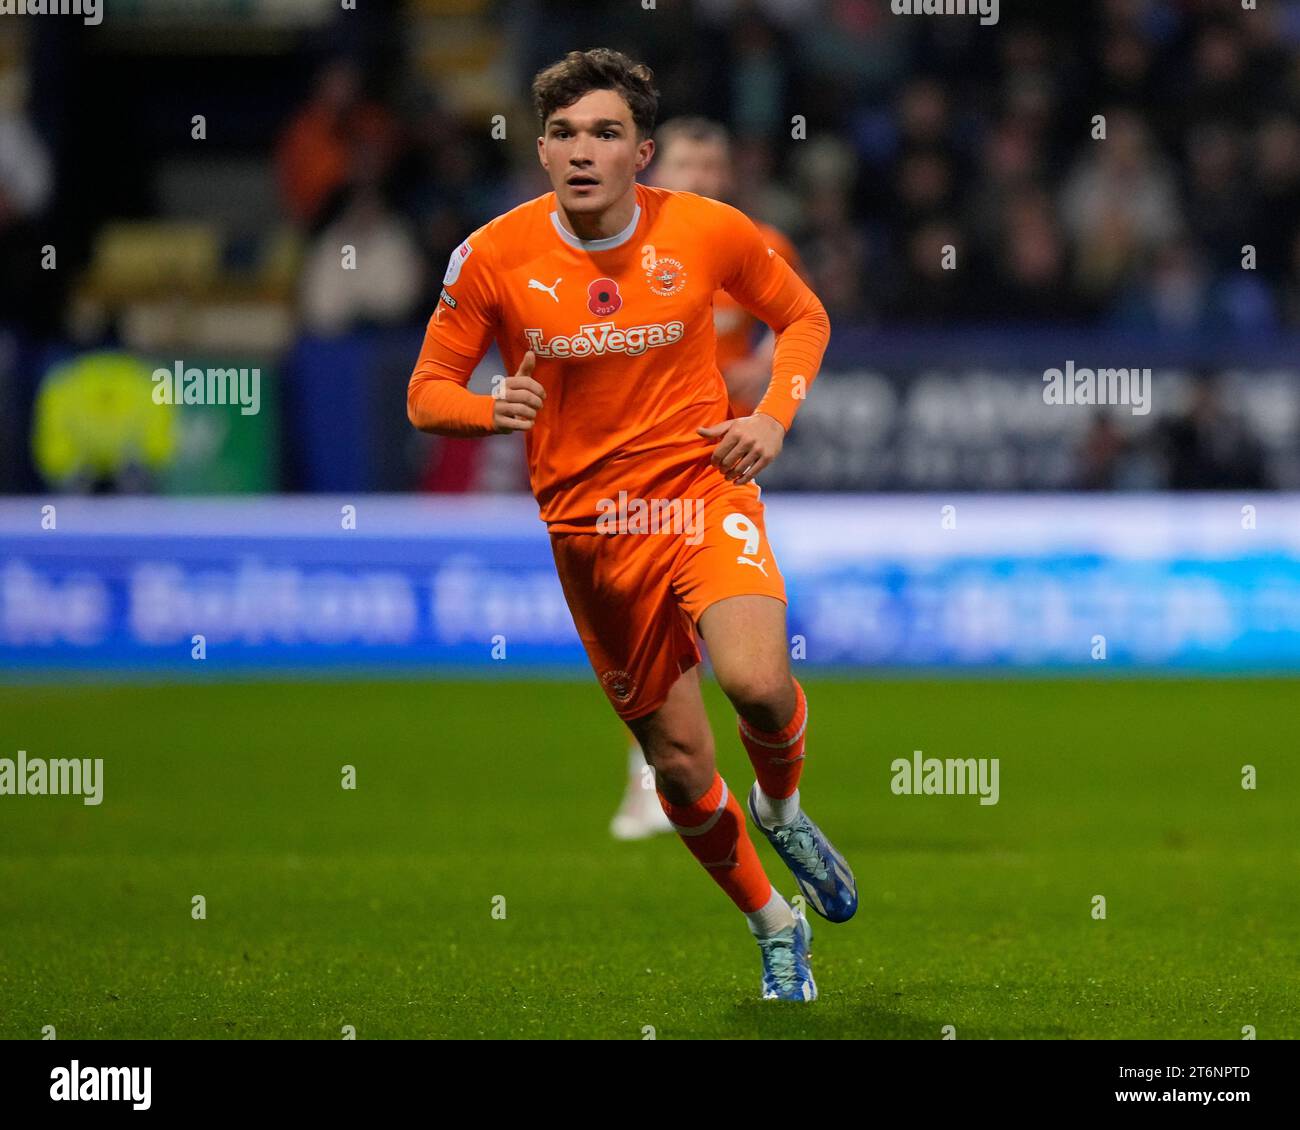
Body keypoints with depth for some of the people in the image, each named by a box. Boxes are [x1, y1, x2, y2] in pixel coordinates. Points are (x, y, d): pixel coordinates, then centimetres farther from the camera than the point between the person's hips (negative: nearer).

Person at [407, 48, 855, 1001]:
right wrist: (492, 410, -22)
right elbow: (428, 392, 0)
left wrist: (773, 419, -6)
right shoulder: (494, 258, -8)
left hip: (702, 490, -1)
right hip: (588, 525, 1)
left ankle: (783, 808, 8)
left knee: (757, 681, -28)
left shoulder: (706, 232, -7)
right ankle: (775, 926, 31)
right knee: (680, 766, 5)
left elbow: (803, 317, 11)